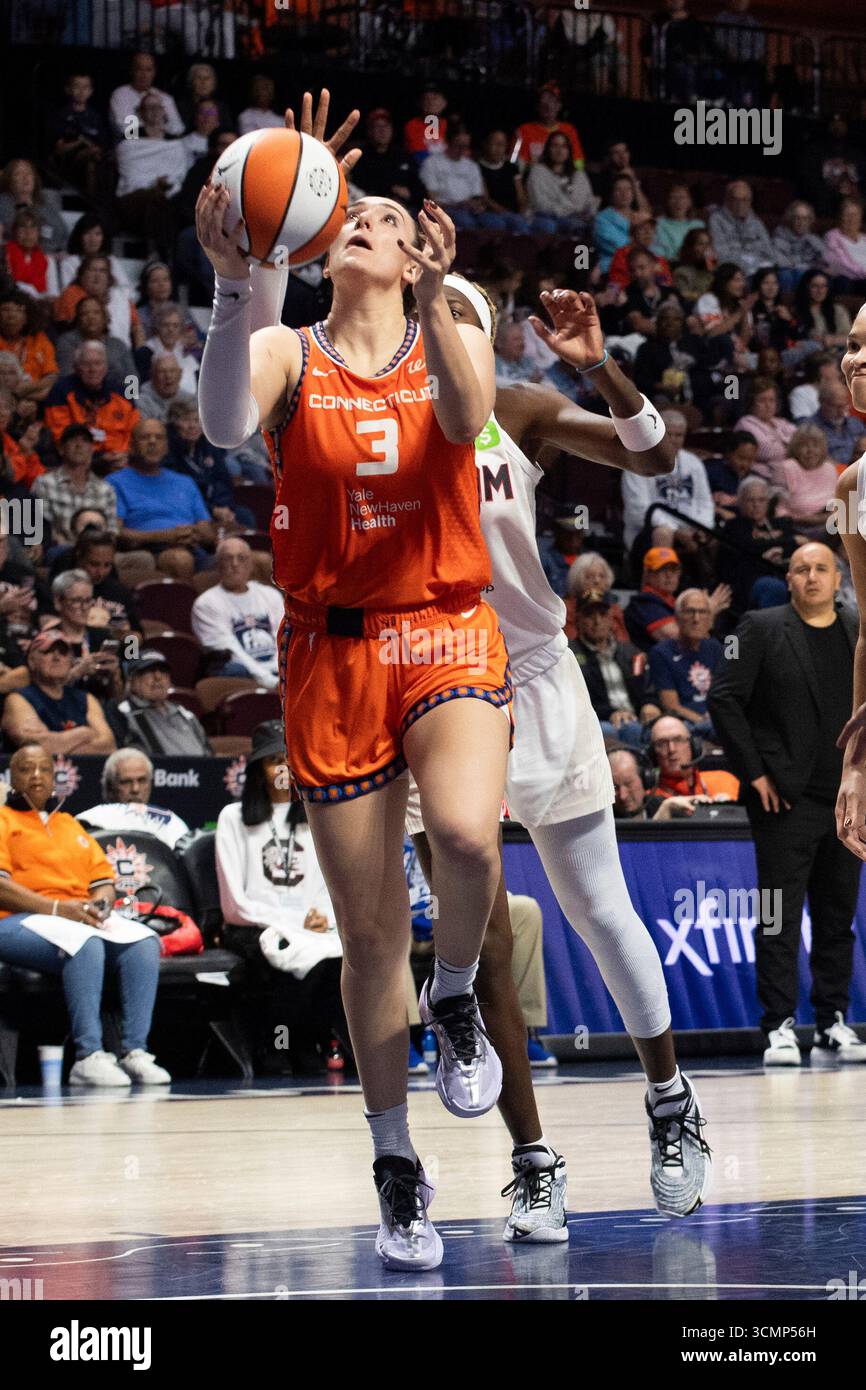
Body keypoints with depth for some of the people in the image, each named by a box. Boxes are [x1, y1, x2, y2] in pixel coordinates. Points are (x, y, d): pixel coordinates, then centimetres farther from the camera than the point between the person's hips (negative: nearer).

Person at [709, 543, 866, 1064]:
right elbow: (725, 699, -5)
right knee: (780, 919, -4)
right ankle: (780, 1027, -1)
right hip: (786, 800, -4)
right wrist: (754, 772, -9)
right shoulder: (762, 629, 0)